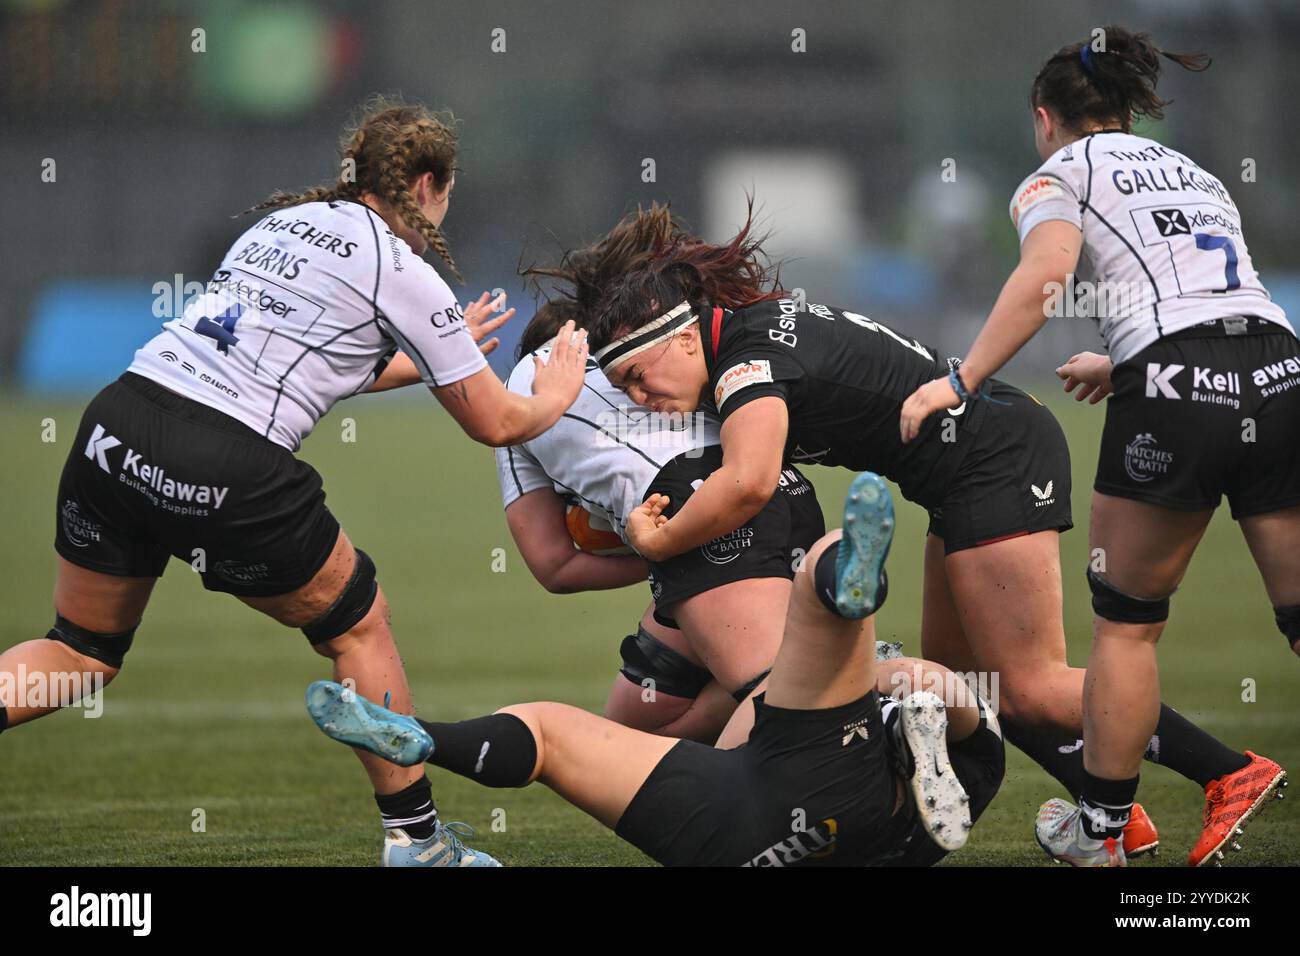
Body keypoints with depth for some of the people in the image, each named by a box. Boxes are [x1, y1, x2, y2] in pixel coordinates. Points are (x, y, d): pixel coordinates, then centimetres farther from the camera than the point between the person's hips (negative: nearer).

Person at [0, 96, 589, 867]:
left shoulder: (285, 220, 21)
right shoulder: (404, 273, 2)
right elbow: (496, 423, 8)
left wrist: (431, 356, 49)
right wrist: (556, 393, 30)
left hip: (115, 427, 6)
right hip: (229, 471, -6)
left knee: (81, 654, 19)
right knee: (358, 623, 17)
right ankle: (415, 838, 23)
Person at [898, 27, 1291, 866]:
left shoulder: (1061, 172, 11)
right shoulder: (1193, 172, 30)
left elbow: (1044, 276, -9)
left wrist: (963, 380, -9)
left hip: (1178, 394, -5)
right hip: (1279, 371, 5)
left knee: (1125, 621, 10)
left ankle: (1101, 829, 17)